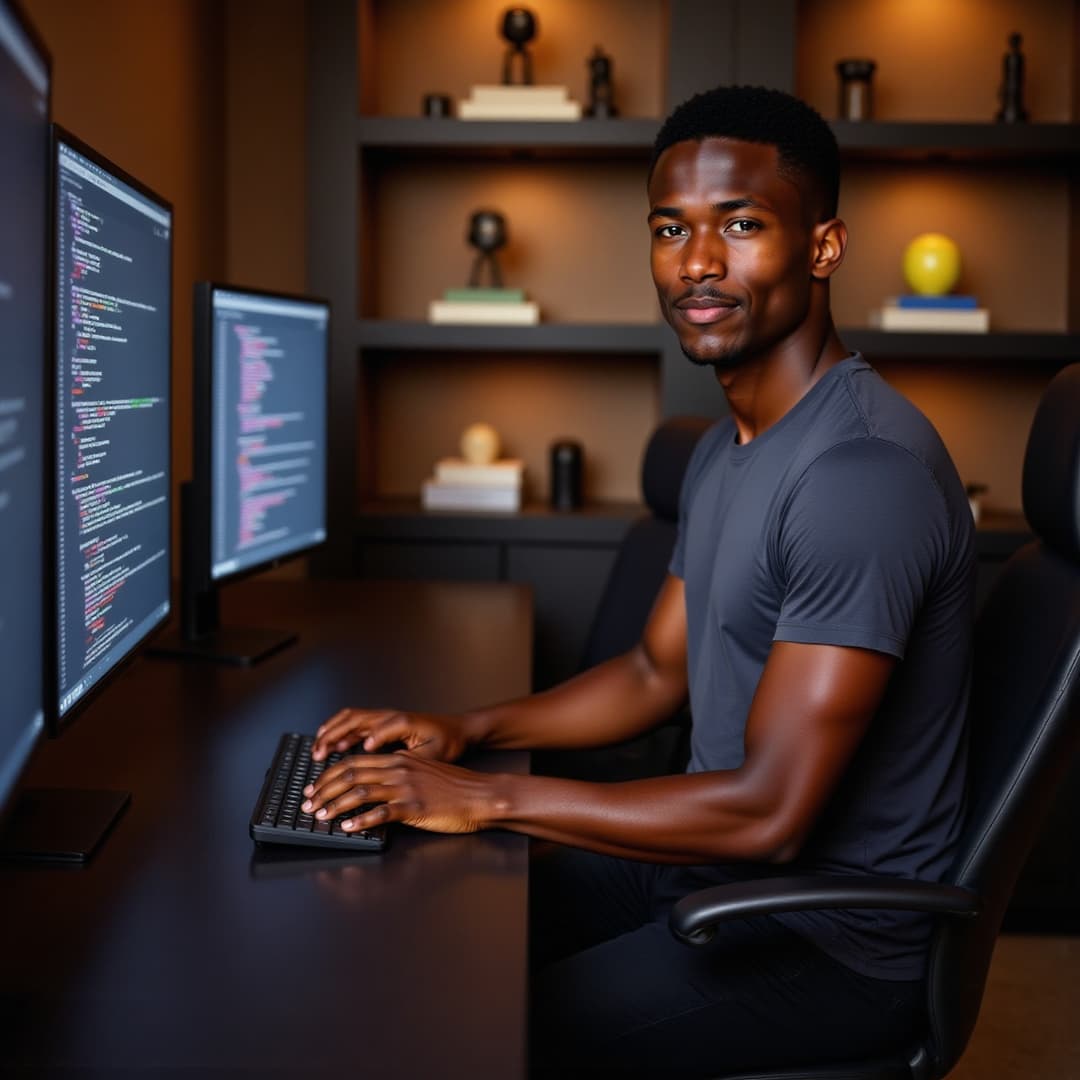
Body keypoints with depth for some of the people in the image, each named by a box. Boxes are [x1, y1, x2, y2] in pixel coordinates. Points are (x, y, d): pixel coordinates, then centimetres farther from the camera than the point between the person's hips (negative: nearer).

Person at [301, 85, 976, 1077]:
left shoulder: (864, 468, -26)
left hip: (834, 940, -9)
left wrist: (493, 797, -23)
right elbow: (658, 671, 17)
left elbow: (768, 811, -28)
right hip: (718, 862, 9)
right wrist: (470, 729, 4)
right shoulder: (727, 447, 8)